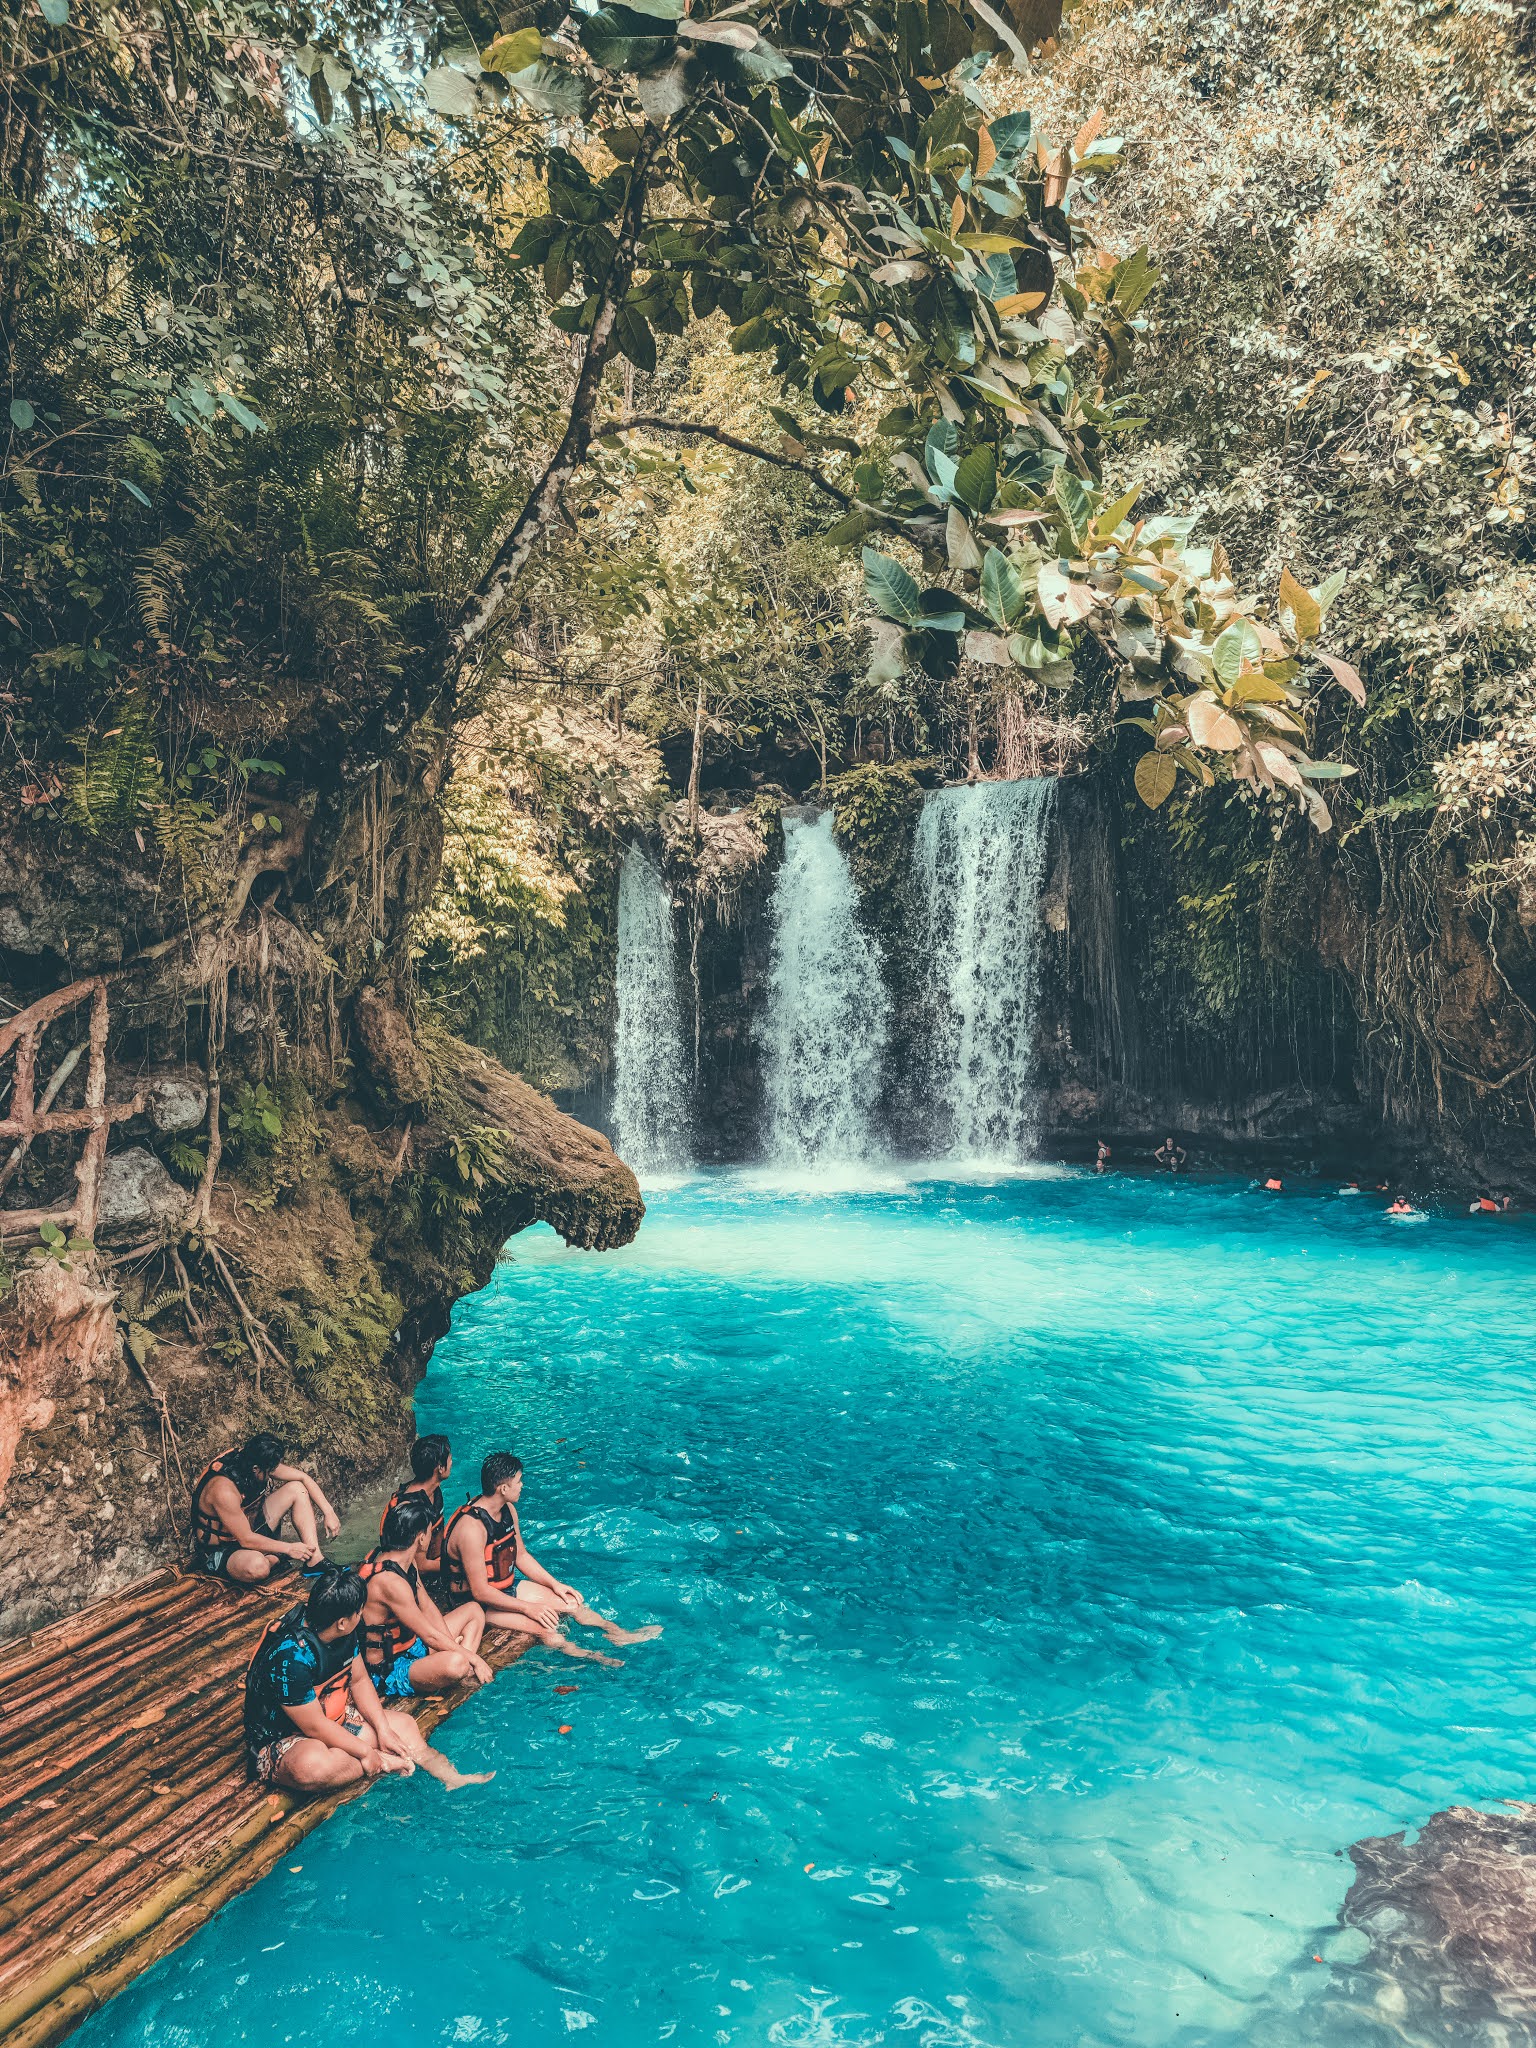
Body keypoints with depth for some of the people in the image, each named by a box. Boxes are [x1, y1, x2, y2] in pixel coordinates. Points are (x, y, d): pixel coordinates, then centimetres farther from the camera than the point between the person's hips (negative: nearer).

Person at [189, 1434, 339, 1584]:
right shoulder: (224, 1490, -34)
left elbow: (303, 1478, -3)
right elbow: (246, 1540, -27)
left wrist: (329, 1512, -10)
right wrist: (289, 1549, -19)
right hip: (220, 1551, -8)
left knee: (297, 1488, -3)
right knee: (257, 1567, -41)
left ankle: (315, 1561, -7)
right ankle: (275, 1559, -4)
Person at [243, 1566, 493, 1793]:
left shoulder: (344, 1633, -8)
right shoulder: (291, 1656, -33)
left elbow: (359, 1680, 6)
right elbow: (315, 1726, -27)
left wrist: (383, 1729, -4)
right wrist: (365, 1751, -17)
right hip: (282, 1741, -9)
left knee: (402, 1723, 5)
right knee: (312, 1765, -39)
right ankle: (385, 1763, -15)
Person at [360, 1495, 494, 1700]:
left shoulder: (409, 1562, 2)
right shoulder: (390, 1582, -28)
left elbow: (428, 1608, 8)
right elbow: (430, 1636, -23)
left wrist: (452, 1644, -5)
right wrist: (474, 1658, -13)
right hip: (387, 1673, -11)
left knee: (473, 1610, 16)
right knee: (455, 1663, -39)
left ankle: (466, 1672, -5)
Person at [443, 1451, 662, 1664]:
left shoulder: (508, 1510, -1)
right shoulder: (471, 1528, -31)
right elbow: (480, 1591, -27)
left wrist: (554, 1583, 4)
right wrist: (528, 1608, -22)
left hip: (506, 1588, 9)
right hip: (477, 1603, -9)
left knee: (571, 1602, 3)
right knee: (544, 1627, -26)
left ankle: (619, 1634, 15)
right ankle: (592, 1658, -14)